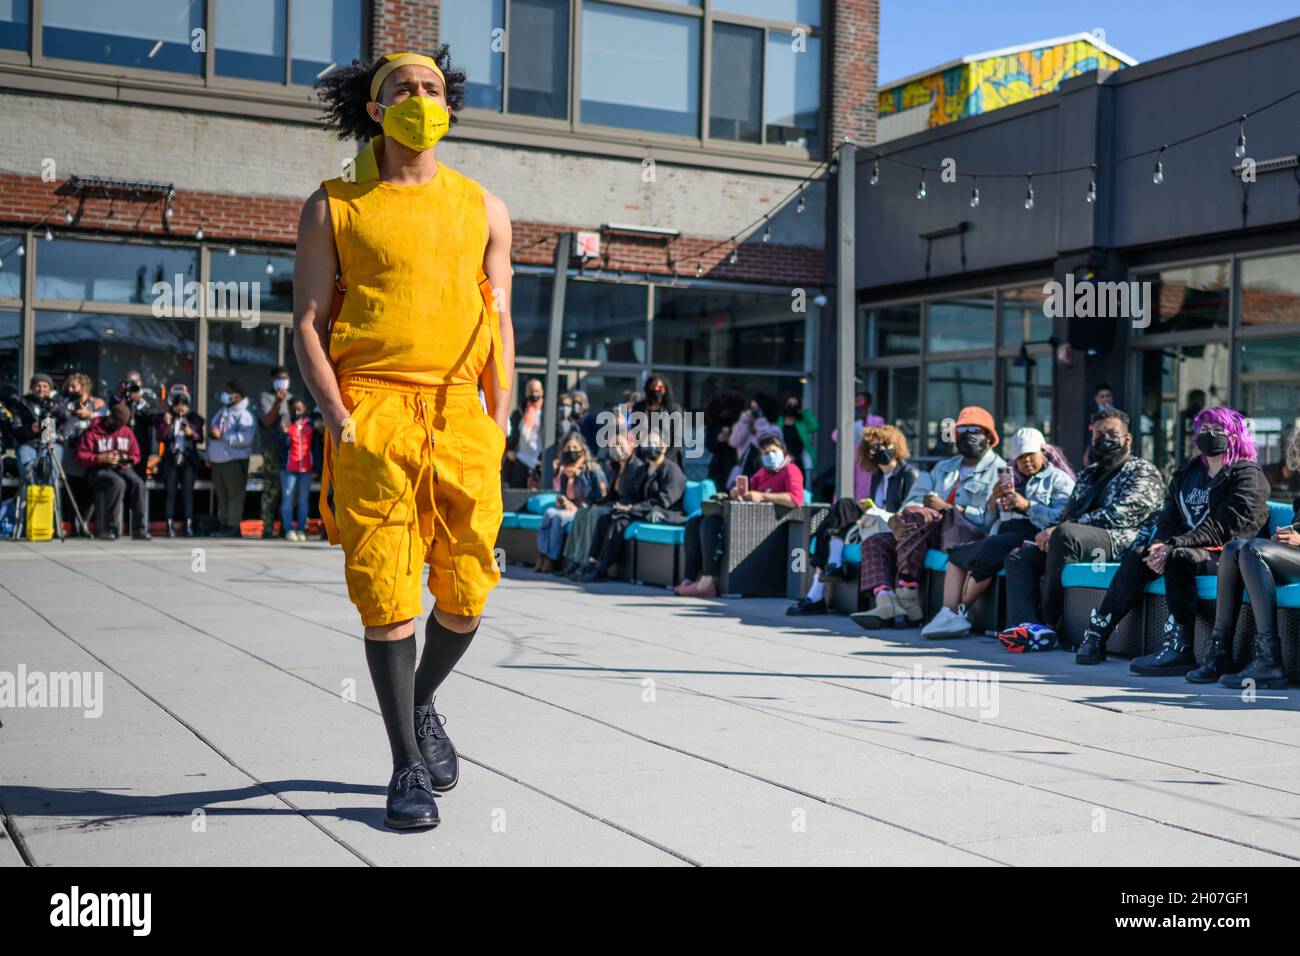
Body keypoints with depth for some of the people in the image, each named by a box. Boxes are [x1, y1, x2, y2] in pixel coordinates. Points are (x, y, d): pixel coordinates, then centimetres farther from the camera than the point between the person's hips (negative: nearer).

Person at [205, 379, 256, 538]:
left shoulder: (244, 415, -10)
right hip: (217, 462, 8)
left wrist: (222, 436, -21)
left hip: (235, 462, -8)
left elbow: (245, 438, -25)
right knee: (221, 495, 11)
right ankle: (223, 525, 16)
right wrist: (209, 456, 23)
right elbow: (212, 432, 26)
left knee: (234, 495, -7)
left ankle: (233, 526, -6)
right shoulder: (222, 411, 18)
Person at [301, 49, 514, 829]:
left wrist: (499, 422, 2)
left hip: (460, 415, 2)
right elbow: (308, 323, 4)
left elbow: (500, 322, 13)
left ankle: (422, 704, 32)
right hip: (372, 414, -2)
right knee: (386, 589, -4)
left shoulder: (483, 208, 15)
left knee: (467, 589, 2)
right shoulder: (333, 207, 8)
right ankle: (408, 765, 8)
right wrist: (341, 422, -8)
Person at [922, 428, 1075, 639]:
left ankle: (959, 611, -17)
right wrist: (993, 499, 4)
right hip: (1004, 533, 8)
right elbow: (990, 517, 25)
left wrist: (1027, 504, -17)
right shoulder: (1012, 479, 29)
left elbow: (1061, 517, -9)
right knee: (958, 554, -9)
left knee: (986, 551, -30)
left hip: (1031, 535, -8)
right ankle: (949, 613, -22)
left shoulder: (1058, 479, 9)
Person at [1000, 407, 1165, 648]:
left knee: (1065, 534, -35)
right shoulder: (1088, 475, 29)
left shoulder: (1142, 472, 4)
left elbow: (1119, 515, -12)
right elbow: (1067, 513, 26)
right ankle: (1028, 626, -28)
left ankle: (1048, 624, -29)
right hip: (1074, 541, 8)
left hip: (1118, 542, -8)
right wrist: (1049, 532, -2)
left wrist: (1059, 529, -16)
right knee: (1019, 556, -5)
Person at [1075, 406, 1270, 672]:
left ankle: (1179, 649, -39)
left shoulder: (1248, 475, -3)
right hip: (1188, 548, 7)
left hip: (1228, 553, -7)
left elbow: (1225, 527, -15)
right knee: (1136, 558, -15)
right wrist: (1160, 546, -11)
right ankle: (1096, 634, -18)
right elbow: (1169, 518, 13)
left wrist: (1173, 545, -22)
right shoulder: (1187, 474, 20)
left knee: (1179, 557, -34)